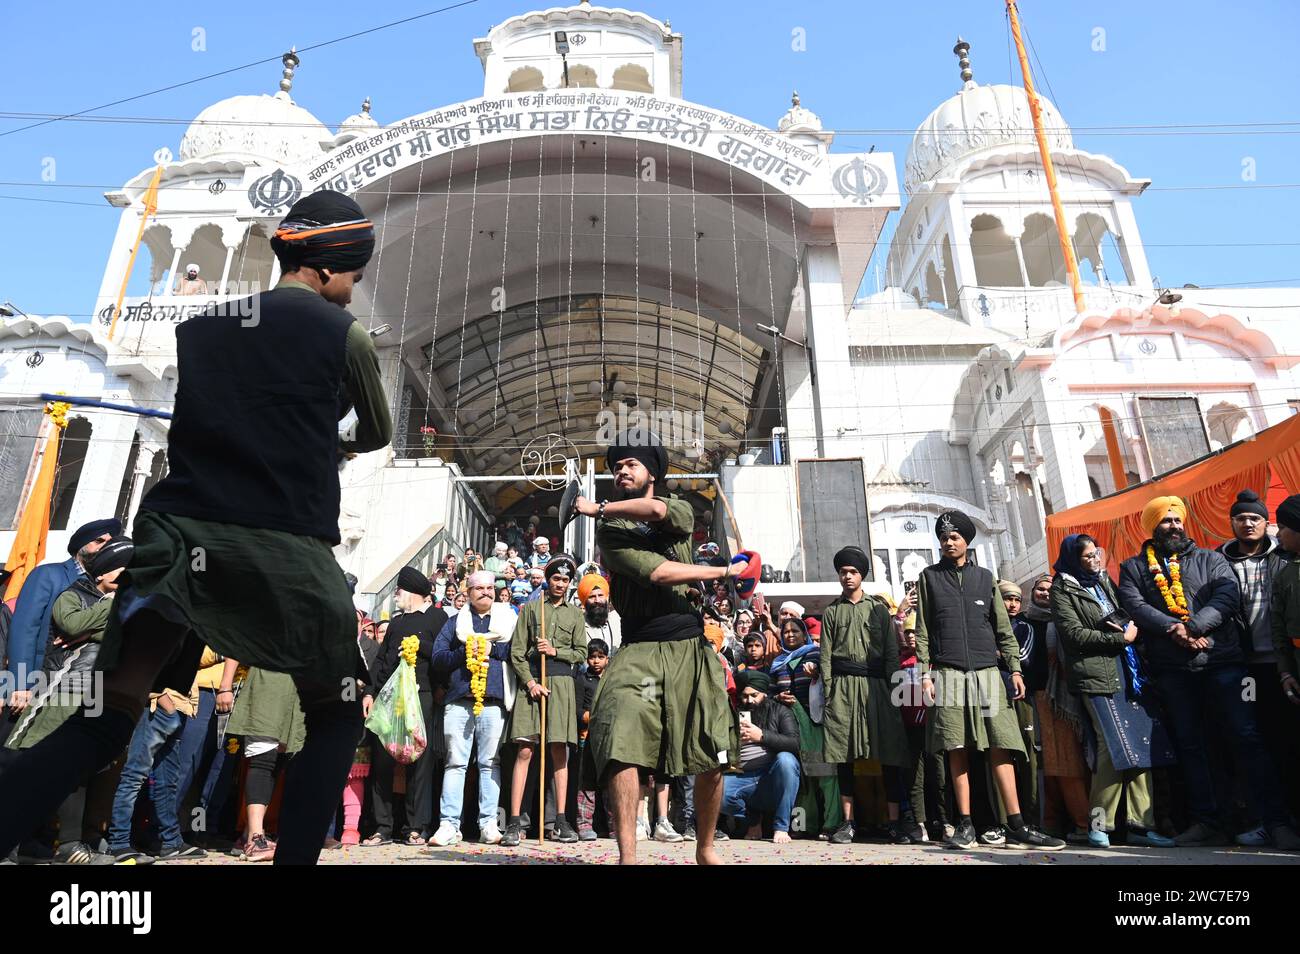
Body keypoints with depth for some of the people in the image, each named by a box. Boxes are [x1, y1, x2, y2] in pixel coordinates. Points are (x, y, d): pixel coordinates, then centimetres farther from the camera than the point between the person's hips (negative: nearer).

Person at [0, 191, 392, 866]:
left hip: (180, 532, 4)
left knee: (110, 717, 11)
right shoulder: (345, 335, 1)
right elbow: (377, 436, 16)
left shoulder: (199, 322, 12)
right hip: (285, 548, -4)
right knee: (335, 715, 15)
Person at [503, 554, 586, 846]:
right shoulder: (530, 608, 9)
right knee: (525, 751, -7)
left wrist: (556, 651, -8)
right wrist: (530, 682, -8)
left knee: (559, 751, 2)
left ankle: (561, 820, 7)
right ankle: (514, 822, -4)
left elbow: (581, 653, 9)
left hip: (562, 683, 1)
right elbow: (517, 651, 3)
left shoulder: (575, 614, 15)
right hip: (531, 681, -1)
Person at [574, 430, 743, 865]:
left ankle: (705, 847, 23)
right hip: (639, 650, -2)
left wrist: (601, 508, -5)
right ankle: (627, 856, -9)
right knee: (623, 747, -19)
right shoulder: (609, 529, 4)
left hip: (692, 647, 2)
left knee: (713, 759, 3)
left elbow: (656, 510, -15)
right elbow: (657, 571, -11)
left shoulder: (681, 510, 13)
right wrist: (725, 571, -6)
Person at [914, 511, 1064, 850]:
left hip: (986, 673, 2)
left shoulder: (985, 577, 15)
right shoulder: (929, 577, 9)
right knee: (957, 750, -2)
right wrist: (925, 674, -3)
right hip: (948, 674, -1)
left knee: (1000, 746, -3)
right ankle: (965, 825, 4)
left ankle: (1016, 825, 1)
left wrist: (1015, 669, 5)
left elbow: (1003, 628, 14)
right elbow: (922, 631, 5)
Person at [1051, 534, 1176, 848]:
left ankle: (1141, 824, 7)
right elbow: (1074, 634, -9)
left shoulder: (1103, 580, 21)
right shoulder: (1063, 589, 0)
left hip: (1128, 670, 7)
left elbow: (1127, 615, 23)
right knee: (1115, 746, -11)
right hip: (1097, 674, -7)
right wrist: (1119, 638, -7)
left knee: (1141, 745, 1)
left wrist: (1130, 627, 1)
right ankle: (1100, 823, 0)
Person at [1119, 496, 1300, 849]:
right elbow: (1134, 606, -5)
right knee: (1189, 746, 7)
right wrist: (1172, 629, -19)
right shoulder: (1134, 568, 11)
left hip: (1222, 661, -1)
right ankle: (1207, 822, 16)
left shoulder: (1210, 559, 12)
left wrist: (1191, 625, -19)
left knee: (1248, 739, -5)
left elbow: (1229, 596, -5)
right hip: (1172, 670, 1)